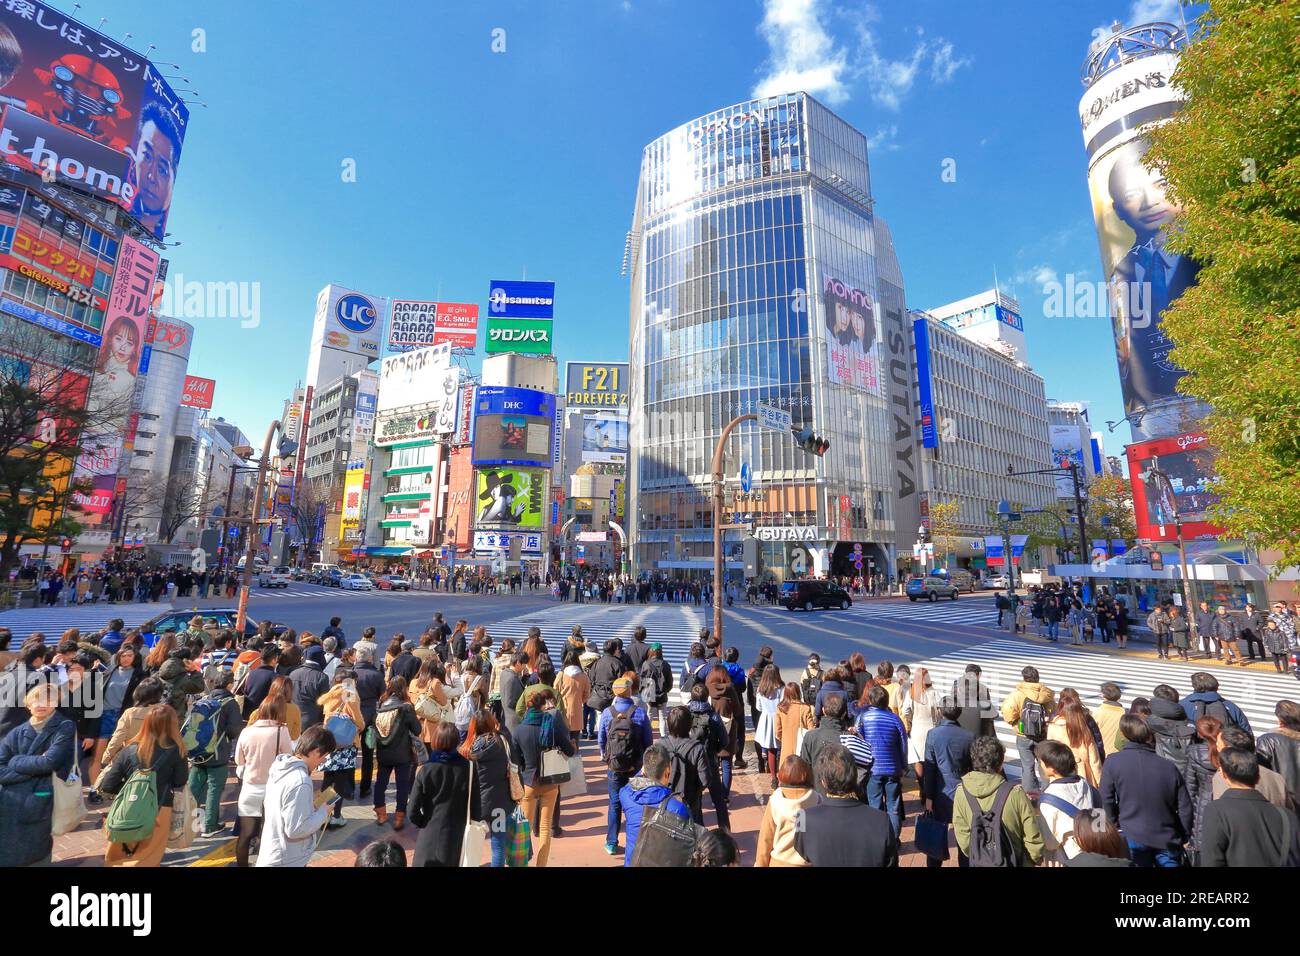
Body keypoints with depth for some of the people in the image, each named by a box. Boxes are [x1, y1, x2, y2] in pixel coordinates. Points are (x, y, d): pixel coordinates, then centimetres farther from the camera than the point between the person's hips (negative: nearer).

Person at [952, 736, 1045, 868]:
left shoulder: (962, 792, -16)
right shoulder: (1015, 793, -24)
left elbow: (963, 837, -8)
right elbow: (1033, 838, -15)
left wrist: (977, 857, 11)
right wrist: (1036, 859, 6)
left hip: (979, 863, 1)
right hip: (1014, 862, -1)